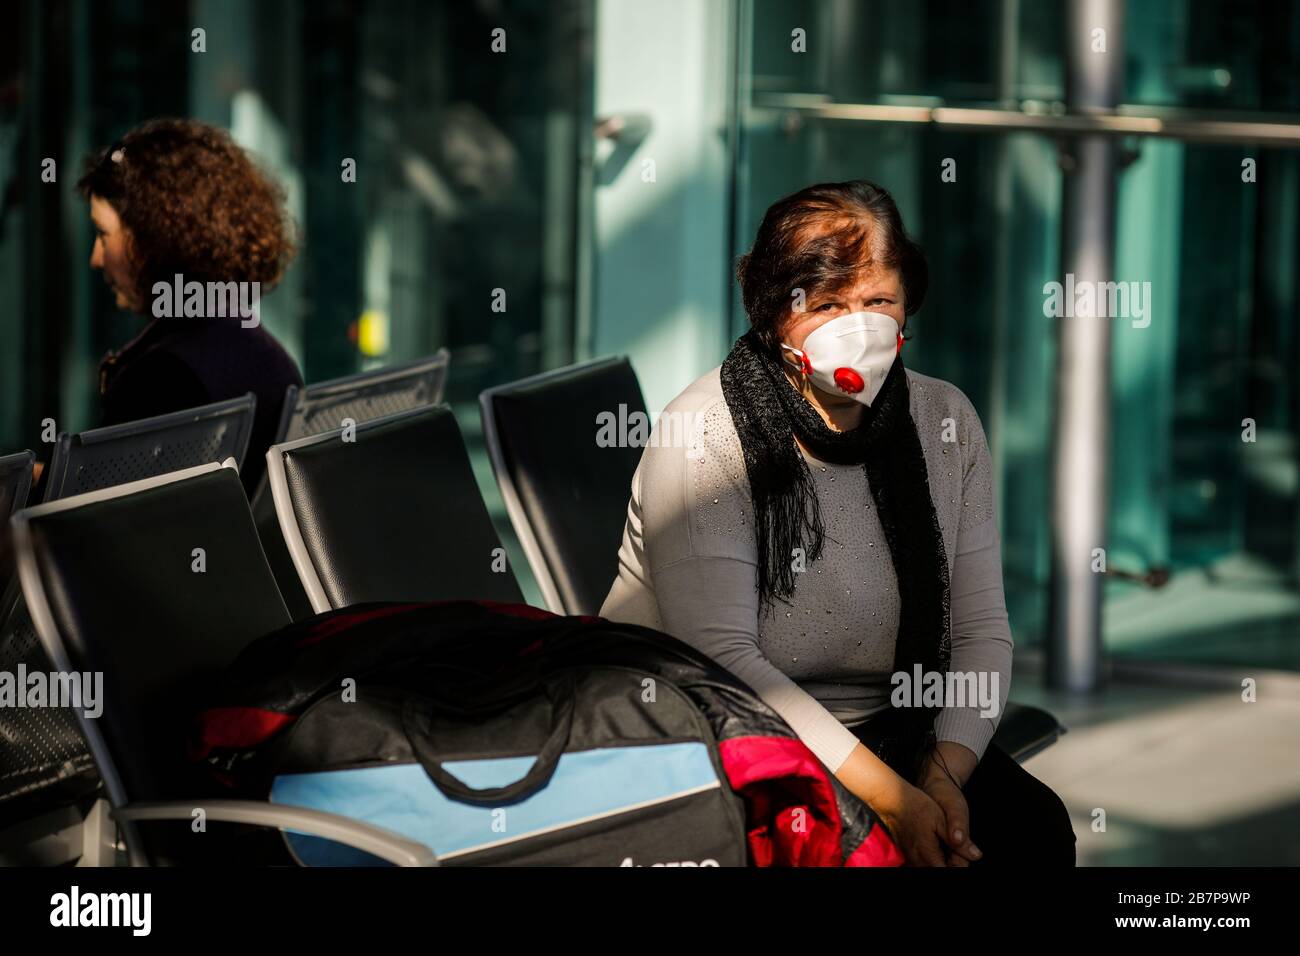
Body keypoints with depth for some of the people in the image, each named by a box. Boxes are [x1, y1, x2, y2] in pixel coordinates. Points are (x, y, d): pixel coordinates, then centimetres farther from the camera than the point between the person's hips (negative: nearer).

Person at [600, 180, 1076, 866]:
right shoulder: (703, 437, -12)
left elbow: (981, 631, 2)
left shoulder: (945, 422, 4)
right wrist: (887, 795, -26)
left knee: (1033, 826, -20)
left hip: (891, 731, 5)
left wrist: (944, 772, -18)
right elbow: (719, 653, -20)